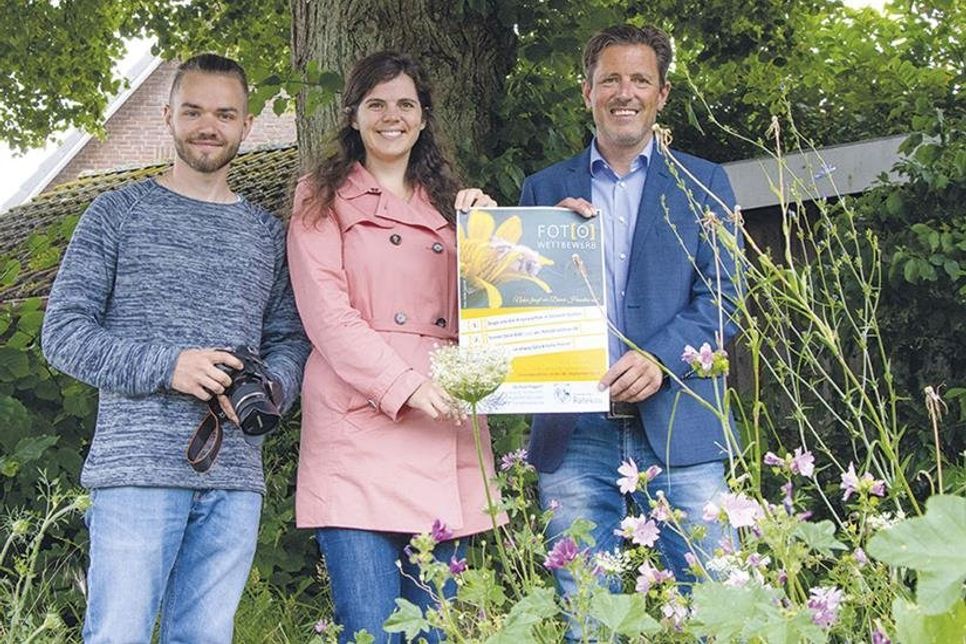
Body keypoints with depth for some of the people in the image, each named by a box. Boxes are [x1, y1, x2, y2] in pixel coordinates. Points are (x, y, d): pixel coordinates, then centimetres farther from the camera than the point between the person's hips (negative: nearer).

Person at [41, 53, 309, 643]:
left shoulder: (268, 234, 17)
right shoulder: (119, 213, 5)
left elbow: (290, 341, 16)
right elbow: (63, 334, 0)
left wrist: (268, 390, -8)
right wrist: (167, 367, -14)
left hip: (235, 477, 4)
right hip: (137, 468, -3)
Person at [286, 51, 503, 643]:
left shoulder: (448, 205, 23)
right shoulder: (323, 199, 10)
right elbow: (325, 312, -3)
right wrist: (405, 385, -15)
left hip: (444, 434, 4)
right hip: (359, 427, -4)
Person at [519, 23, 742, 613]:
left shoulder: (703, 183, 11)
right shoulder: (544, 190, 15)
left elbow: (722, 296, 2)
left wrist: (660, 358, -15)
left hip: (678, 430, -1)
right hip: (573, 437, 1)